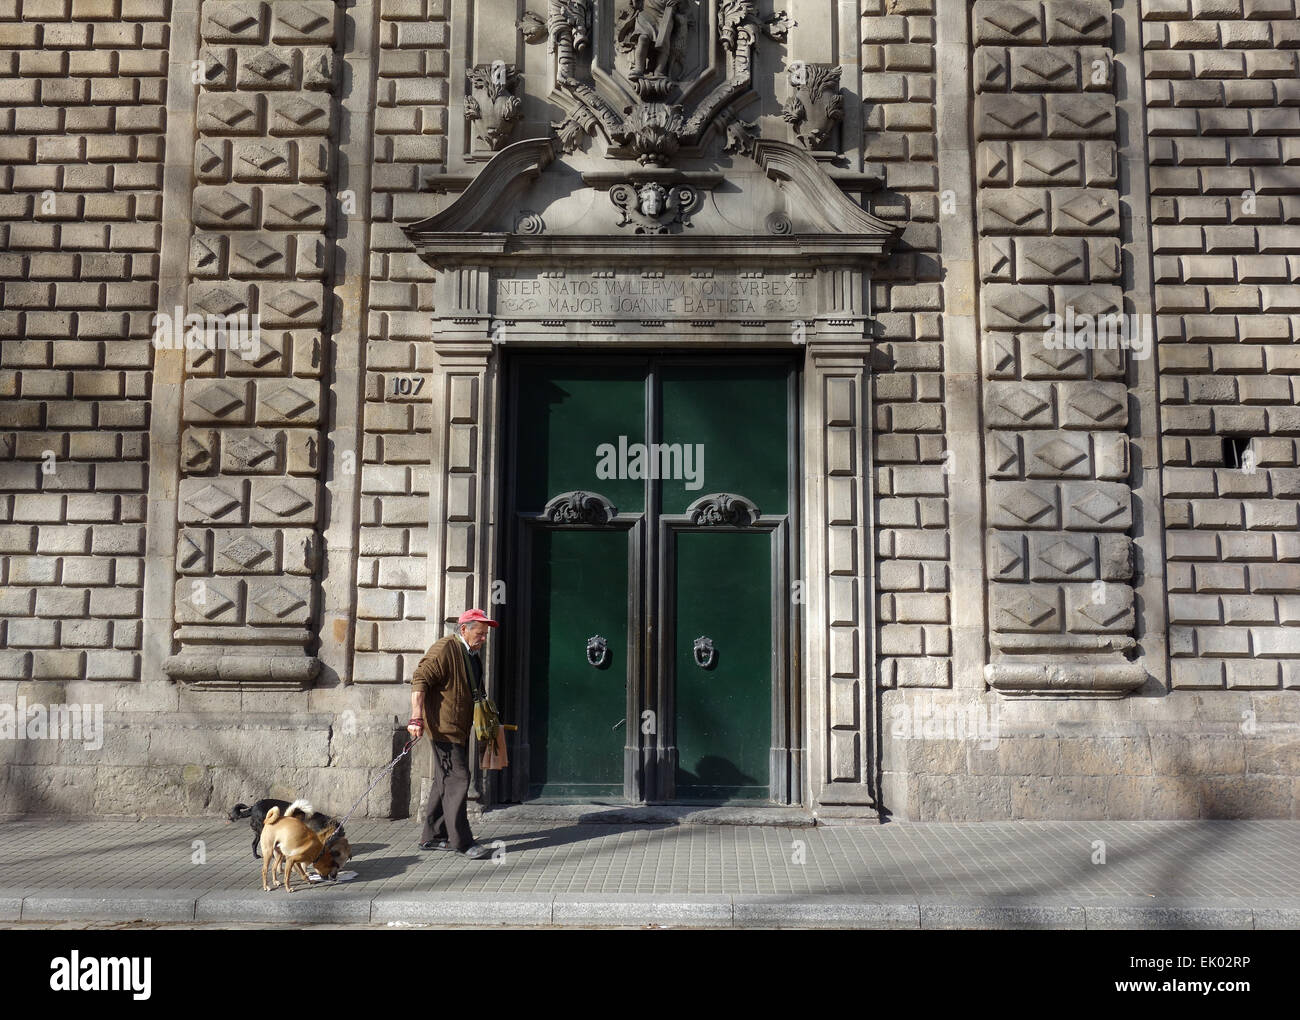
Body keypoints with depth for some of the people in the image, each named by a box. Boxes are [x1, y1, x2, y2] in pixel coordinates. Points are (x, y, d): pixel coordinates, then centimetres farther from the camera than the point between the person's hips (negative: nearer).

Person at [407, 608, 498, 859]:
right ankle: (462, 841, -7)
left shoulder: (472, 655, 17)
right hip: (443, 727, -10)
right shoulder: (444, 649, -12)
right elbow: (420, 679, -19)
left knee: (445, 782, 14)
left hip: (460, 729, 10)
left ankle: (432, 837, 22)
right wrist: (417, 718, -27)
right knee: (457, 779, -11)